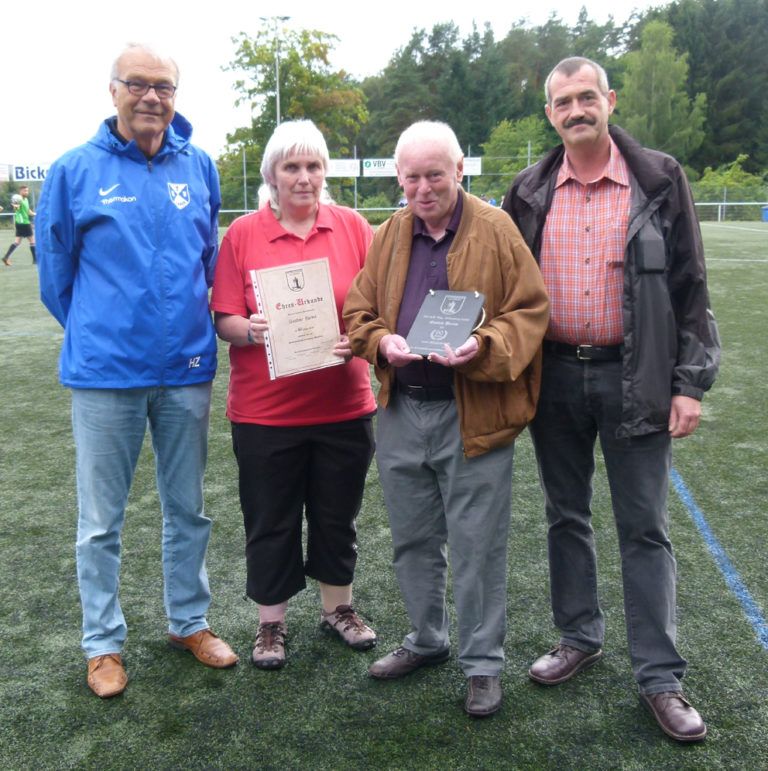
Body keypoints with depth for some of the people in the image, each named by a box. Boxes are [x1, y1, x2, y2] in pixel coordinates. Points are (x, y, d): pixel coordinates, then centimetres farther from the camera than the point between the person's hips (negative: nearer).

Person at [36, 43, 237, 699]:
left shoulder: (199, 167, 4)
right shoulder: (76, 171, -4)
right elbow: (55, 271, 5)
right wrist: (96, 334, 10)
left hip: (186, 372, 3)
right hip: (106, 373, -2)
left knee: (188, 509, 14)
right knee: (102, 521, 8)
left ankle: (189, 621, 32)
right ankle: (103, 643, 24)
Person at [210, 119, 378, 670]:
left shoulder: (353, 227, 3)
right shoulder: (243, 234, -1)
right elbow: (224, 319, -2)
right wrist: (250, 329, -22)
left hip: (343, 404, 2)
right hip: (265, 410, -1)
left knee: (337, 515, 15)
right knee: (271, 521, 9)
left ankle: (339, 608, 36)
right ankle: (272, 624, 27)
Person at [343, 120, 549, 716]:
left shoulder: (496, 231, -4)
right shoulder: (389, 235, 9)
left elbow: (530, 312, -6)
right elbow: (358, 310, 11)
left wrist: (482, 347, -23)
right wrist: (382, 341, -11)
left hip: (474, 416, -5)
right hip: (401, 413, 5)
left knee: (476, 545, 4)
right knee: (413, 539, 17)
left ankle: (483, 663, 22)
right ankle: (427, 641, 38)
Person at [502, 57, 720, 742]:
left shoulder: (659, 181, 0)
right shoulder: (530, 193, 6)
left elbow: (690, 287, 0)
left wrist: (689, 382, -6)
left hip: (632, 378, -3)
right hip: (554, 377, 3)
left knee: (645, 529, 3)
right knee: (566, 517, 14)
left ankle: (660, 678, 13)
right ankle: (580, 639, 32)